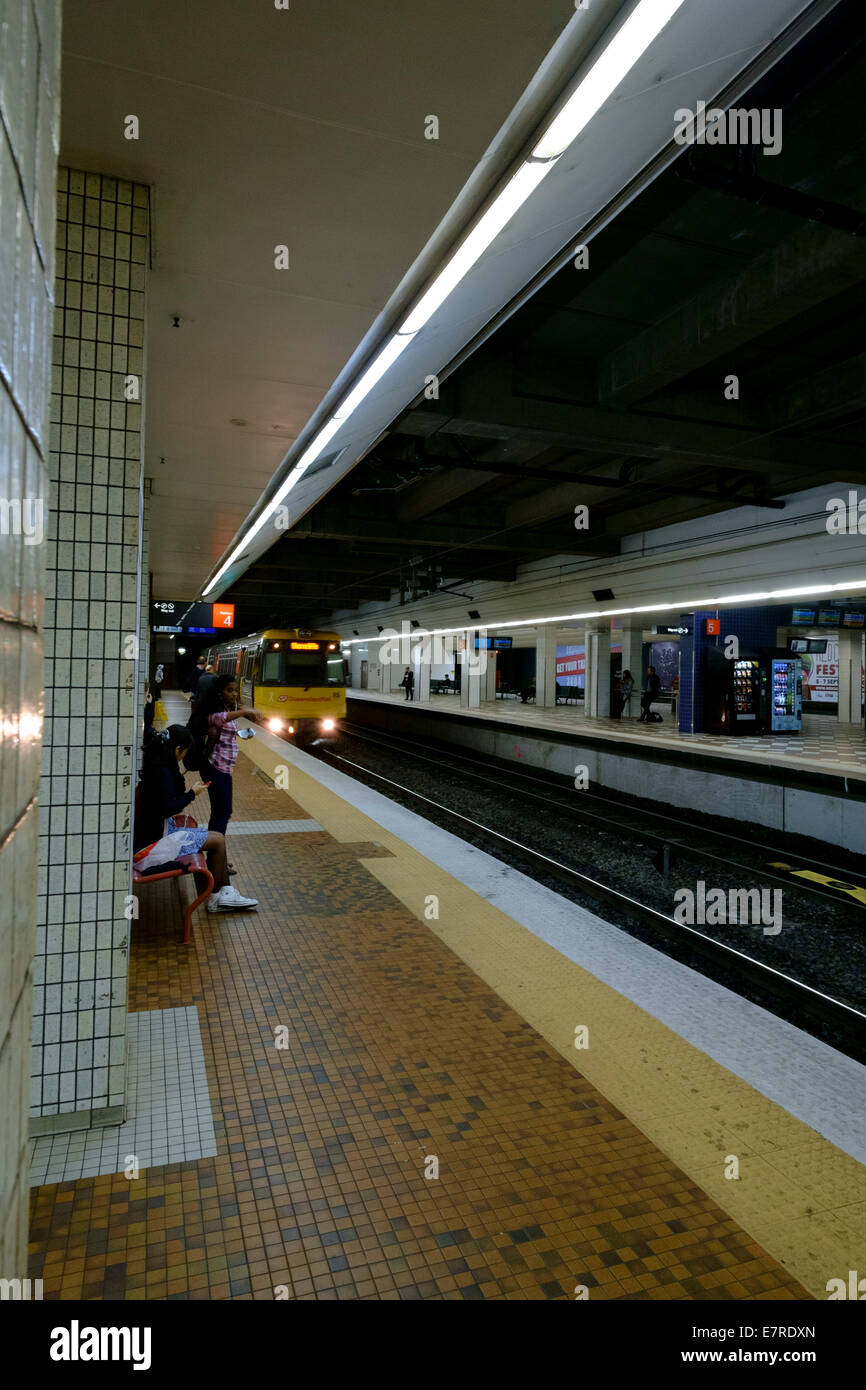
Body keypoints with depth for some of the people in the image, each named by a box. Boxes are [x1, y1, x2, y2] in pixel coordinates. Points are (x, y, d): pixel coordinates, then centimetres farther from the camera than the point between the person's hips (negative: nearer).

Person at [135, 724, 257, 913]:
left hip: (162, 828, 11)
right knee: (218, 840, -7)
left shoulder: (154, 763, 8)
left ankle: (225, 893, 11)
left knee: (217, 837, 10)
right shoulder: (162, 771, -23)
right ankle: (215, 897, 6)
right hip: (156, 838, -11)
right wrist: (192, 793, -12)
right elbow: (167, 809, -24)